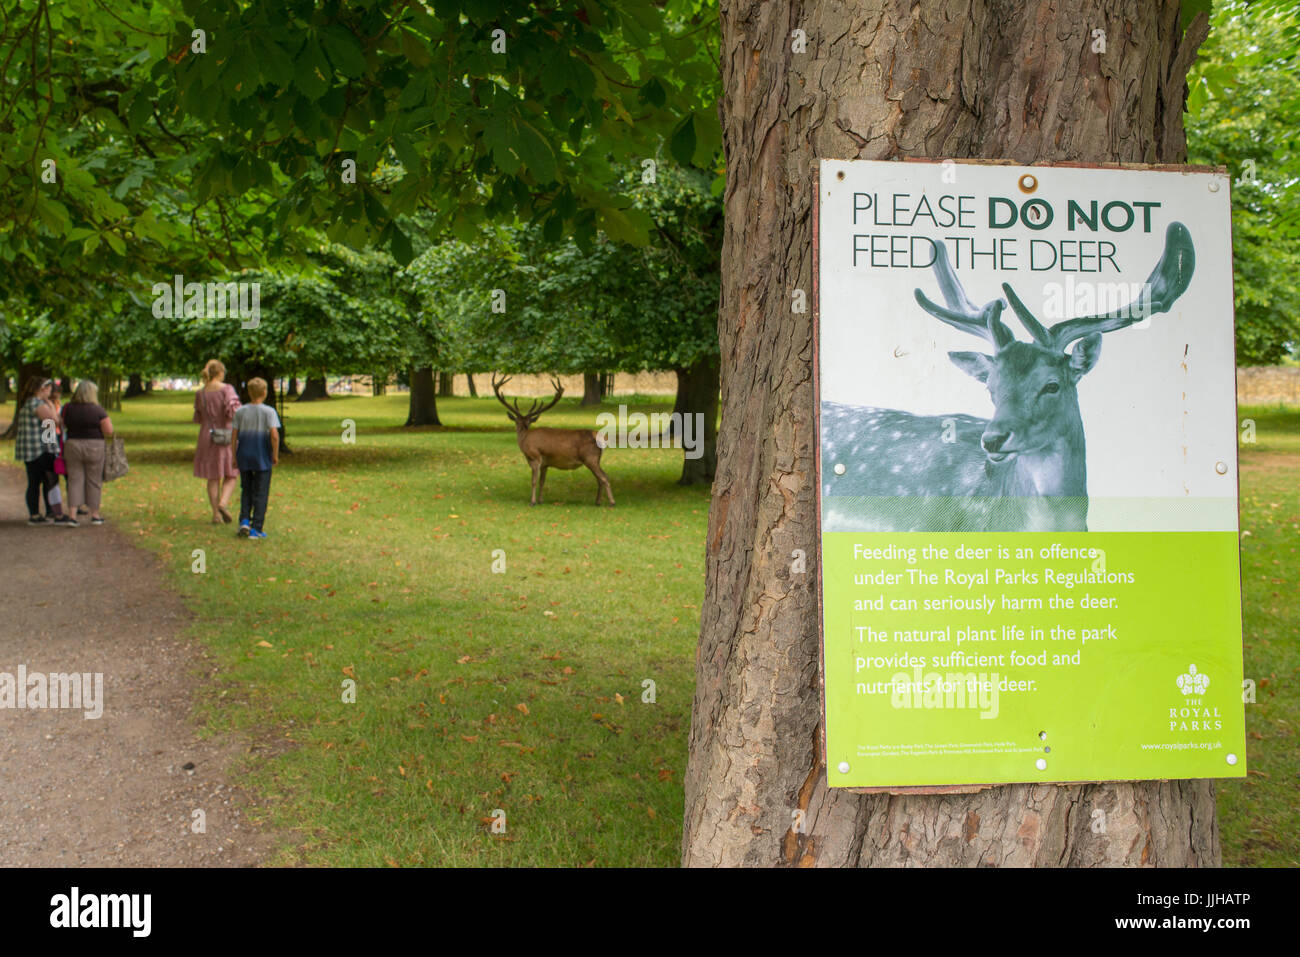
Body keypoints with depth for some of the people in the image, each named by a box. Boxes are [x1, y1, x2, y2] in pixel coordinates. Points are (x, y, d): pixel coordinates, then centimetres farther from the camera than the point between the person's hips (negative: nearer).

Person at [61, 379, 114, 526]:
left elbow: (63, 426, 9)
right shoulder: (98, 410, -9)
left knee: (75, 480, 6)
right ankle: (95, 515, 17)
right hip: (94, 447, -2)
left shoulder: (68, 408, 0)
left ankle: (72, 514, -3)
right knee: (94, 481, 9)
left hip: (72, 446, 2)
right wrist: (108, 420, 8)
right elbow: (109, 432, -9)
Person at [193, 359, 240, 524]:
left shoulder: (200, 393, 3)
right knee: (231, 475, 9)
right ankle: (223, 503, -15)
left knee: (213, 477, 11)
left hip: (207, 436, 4)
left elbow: (198, 418, 9)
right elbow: (233, 412, -21)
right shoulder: (227, 389, -11)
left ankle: (216, 514, 8)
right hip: (226, 436, -4)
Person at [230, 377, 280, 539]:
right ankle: (255, 529, 3)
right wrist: (275, 455, -5)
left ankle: (244, 521, 2)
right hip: (262, 458, -3)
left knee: (246, 490, 17)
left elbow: (234, 435, 2)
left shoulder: (240, 411, 2)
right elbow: (274, 435, -17)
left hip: (244, 458, 3)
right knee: (260, 493, 4)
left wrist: (234, 456, 11)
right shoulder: (269, 412, -8)